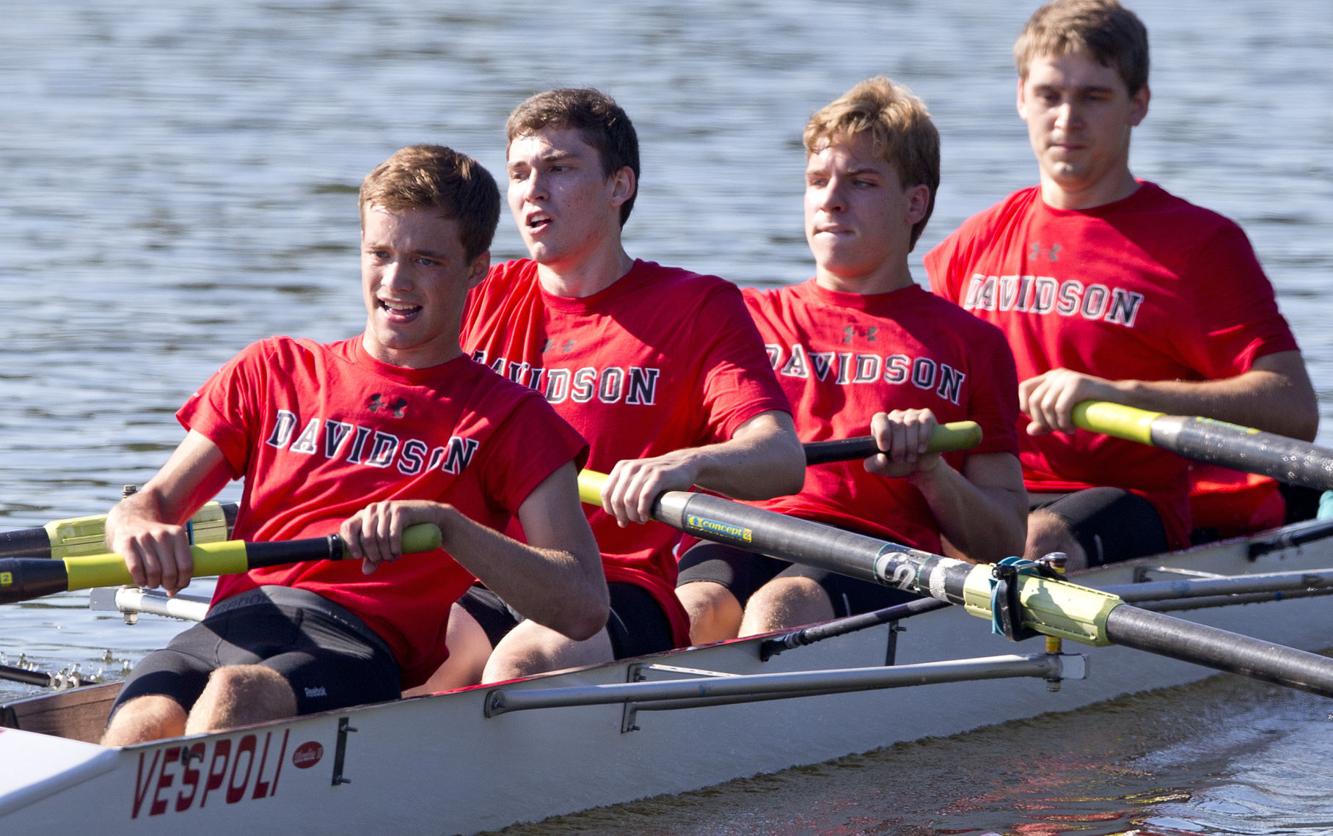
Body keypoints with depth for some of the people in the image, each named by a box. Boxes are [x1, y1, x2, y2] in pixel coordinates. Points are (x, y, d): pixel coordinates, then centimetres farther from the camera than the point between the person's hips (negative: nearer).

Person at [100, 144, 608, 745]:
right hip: (229, 625, 3)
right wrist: (139, 531, -7)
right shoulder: (273, 371, 28)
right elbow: (150, 503, 20)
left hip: (364, 644, -3)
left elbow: (583, 608, 2)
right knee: (137, 729, -34)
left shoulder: (511, 419, 17)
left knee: (238, 695, -39)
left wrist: (443, 523, -13)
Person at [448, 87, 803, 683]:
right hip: (483, 583, 3)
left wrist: (685, 465, -32)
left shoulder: (696, 308, 6)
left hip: (623, 586, -3)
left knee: (526, 658, -36)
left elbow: (783, 460, -10)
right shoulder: (483, 303, 19)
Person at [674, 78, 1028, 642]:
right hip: (738, 543, 2)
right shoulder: (748, 319, 29)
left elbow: (1006, 544, 16)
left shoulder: (970, 345, 22)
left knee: (783, 608, -38)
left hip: (883, 553, -2)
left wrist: (928, 469, -3)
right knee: (694, 608, -36)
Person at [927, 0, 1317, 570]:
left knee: (1036, 543, -38)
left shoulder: (1199, 242, 2)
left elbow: (1295, 408, -10)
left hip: (1131, 506, -4)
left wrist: (1119, 393, -20)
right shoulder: (978, 241, 20)